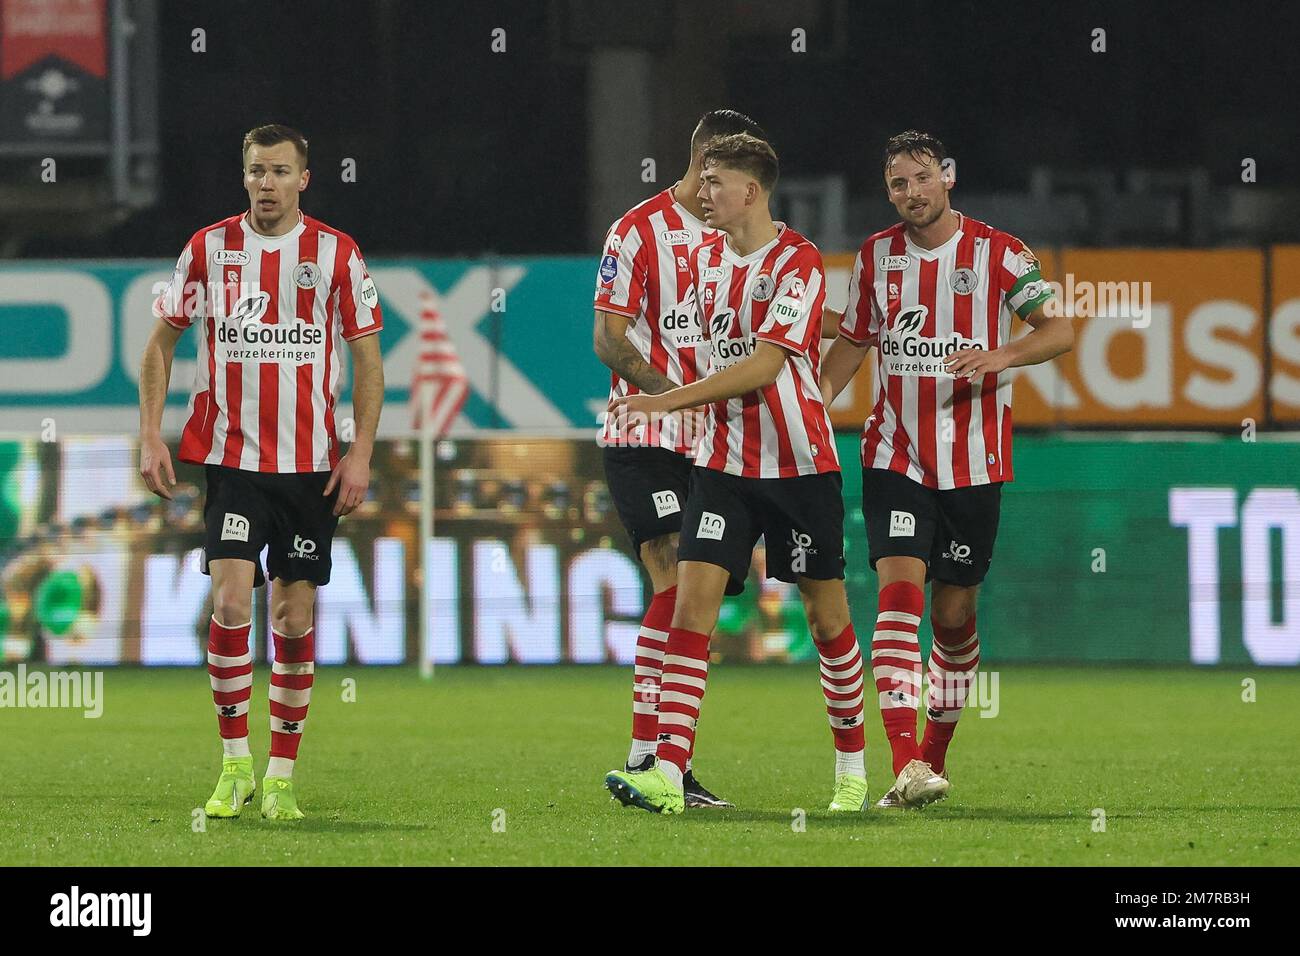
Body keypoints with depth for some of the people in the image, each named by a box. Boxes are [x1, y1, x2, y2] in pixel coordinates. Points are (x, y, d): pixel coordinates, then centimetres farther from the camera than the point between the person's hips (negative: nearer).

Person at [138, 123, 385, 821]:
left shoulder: (336, 254, 1)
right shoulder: (208, 248, 2)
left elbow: (368, 361, 4)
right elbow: (161, 343, 9)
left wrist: (361, 455, -4)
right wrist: (150, 437, 1)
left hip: (311, 464, 1)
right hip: (231, 458, 0)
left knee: (294, 618, 3)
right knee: (230, 601, -13)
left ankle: (281, 776, 11)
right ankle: (235, 764, -2)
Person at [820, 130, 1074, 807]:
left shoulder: (997, 253, -4)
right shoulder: (875, 256, 6)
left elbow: (1060, 330, -6)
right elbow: (852, 342, 17)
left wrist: (1000, 355, -25)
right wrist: (816, 398, 0)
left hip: (972, 463, -1)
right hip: (895, 458, 1)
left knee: (954, 613, 6)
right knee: (899, 592, -17)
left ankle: (935, 753, 27)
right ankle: (906, 767, -27)